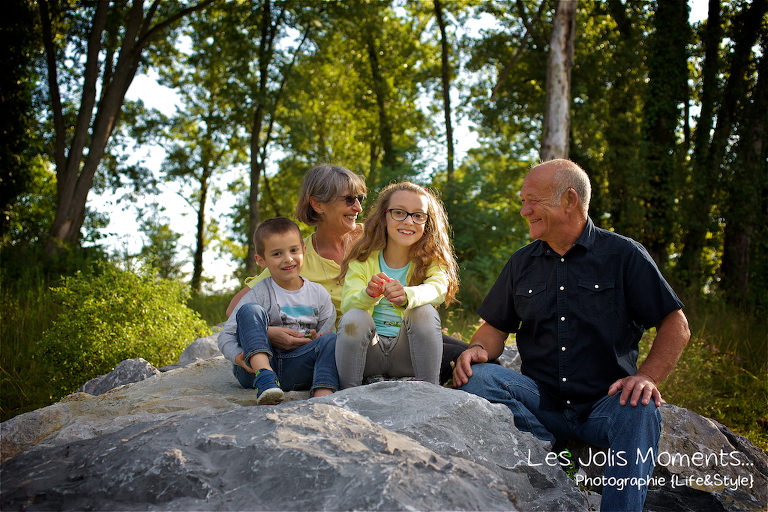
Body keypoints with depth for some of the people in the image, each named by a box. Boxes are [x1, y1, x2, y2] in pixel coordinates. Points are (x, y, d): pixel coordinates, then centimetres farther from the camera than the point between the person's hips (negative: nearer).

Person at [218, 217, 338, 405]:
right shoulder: (259, 294, -1)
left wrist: (317, 341, -13)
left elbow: (327, 331, 12)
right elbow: (226, 335, -3)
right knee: (250, 310, -20)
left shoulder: (319, 294, 9)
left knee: (331, 340, -20)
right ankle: (265, 378, -38)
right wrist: (239, 357, -25)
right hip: (256, 366, -2)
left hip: (297, 369, 2)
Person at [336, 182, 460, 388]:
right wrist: (368, 295, -40)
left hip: (406, 355, 0)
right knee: (354, 318, -29)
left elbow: (439, 287, -24)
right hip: (369, 351, 0)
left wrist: (406, 295, -47)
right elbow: (347, 304, -16)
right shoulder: (363, 260, -1)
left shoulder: (432, 261, -1)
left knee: (425, 311, -26)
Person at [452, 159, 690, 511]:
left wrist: (647, 378, -18)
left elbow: (676, 325, -1)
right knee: (476, 378, -23)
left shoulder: (624, 255, 0)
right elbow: (496, 325, 15)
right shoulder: (522, 263, 11)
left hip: (605, 403, -2)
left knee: (641, 411, -35)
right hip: (542, 401, 3)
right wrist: (479, 349, -10)